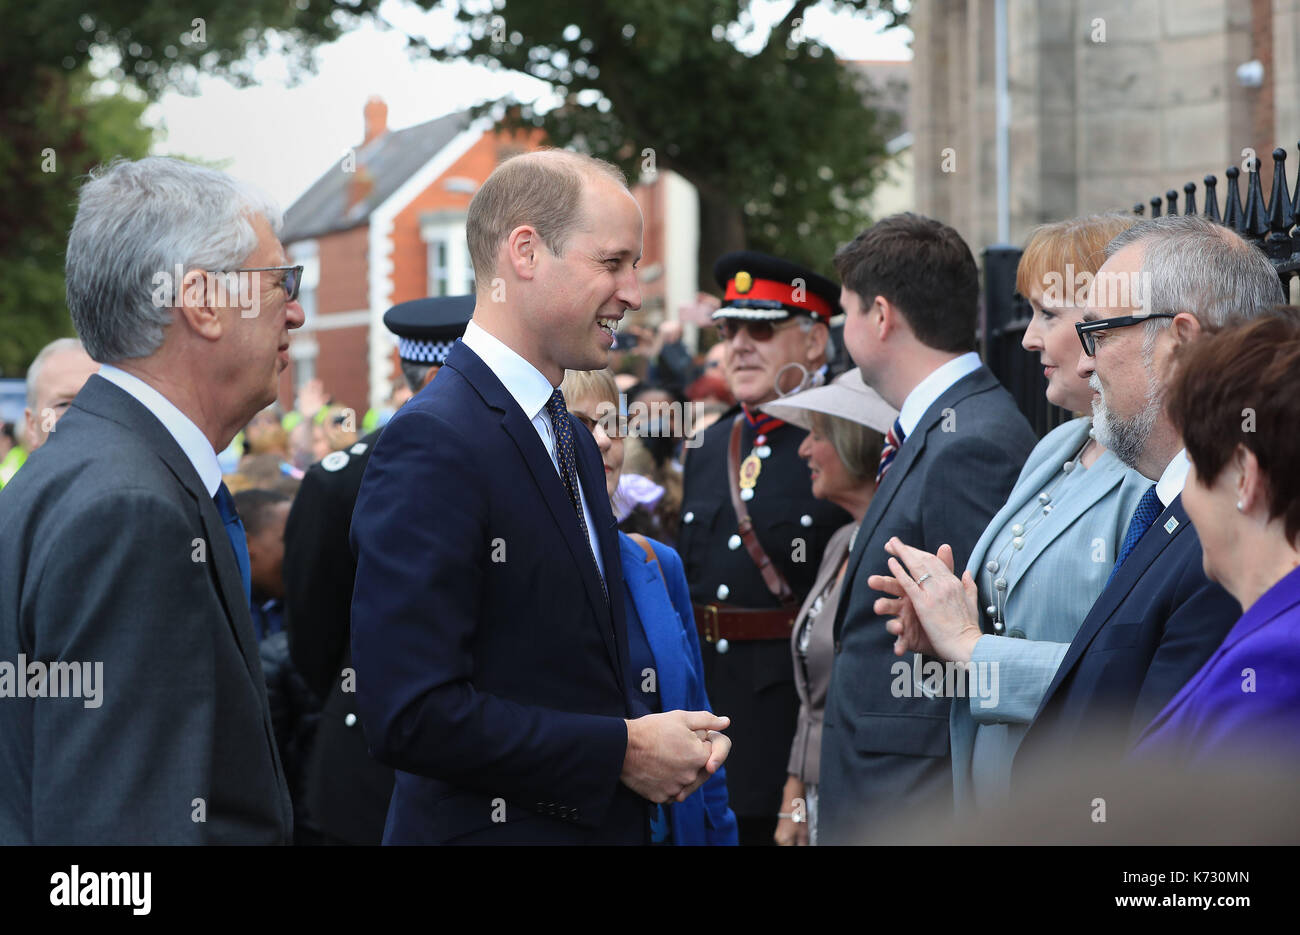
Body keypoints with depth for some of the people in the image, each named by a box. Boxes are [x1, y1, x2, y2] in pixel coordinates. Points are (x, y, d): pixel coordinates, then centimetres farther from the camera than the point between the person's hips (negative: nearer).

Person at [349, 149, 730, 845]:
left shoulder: (574, 442, 12)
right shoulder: (432, 442, -19)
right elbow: (410, 715, -25)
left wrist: (675, 737, -1)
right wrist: (624, 750, -18)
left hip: (602, 821, 9)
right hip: (486, 823, -9)